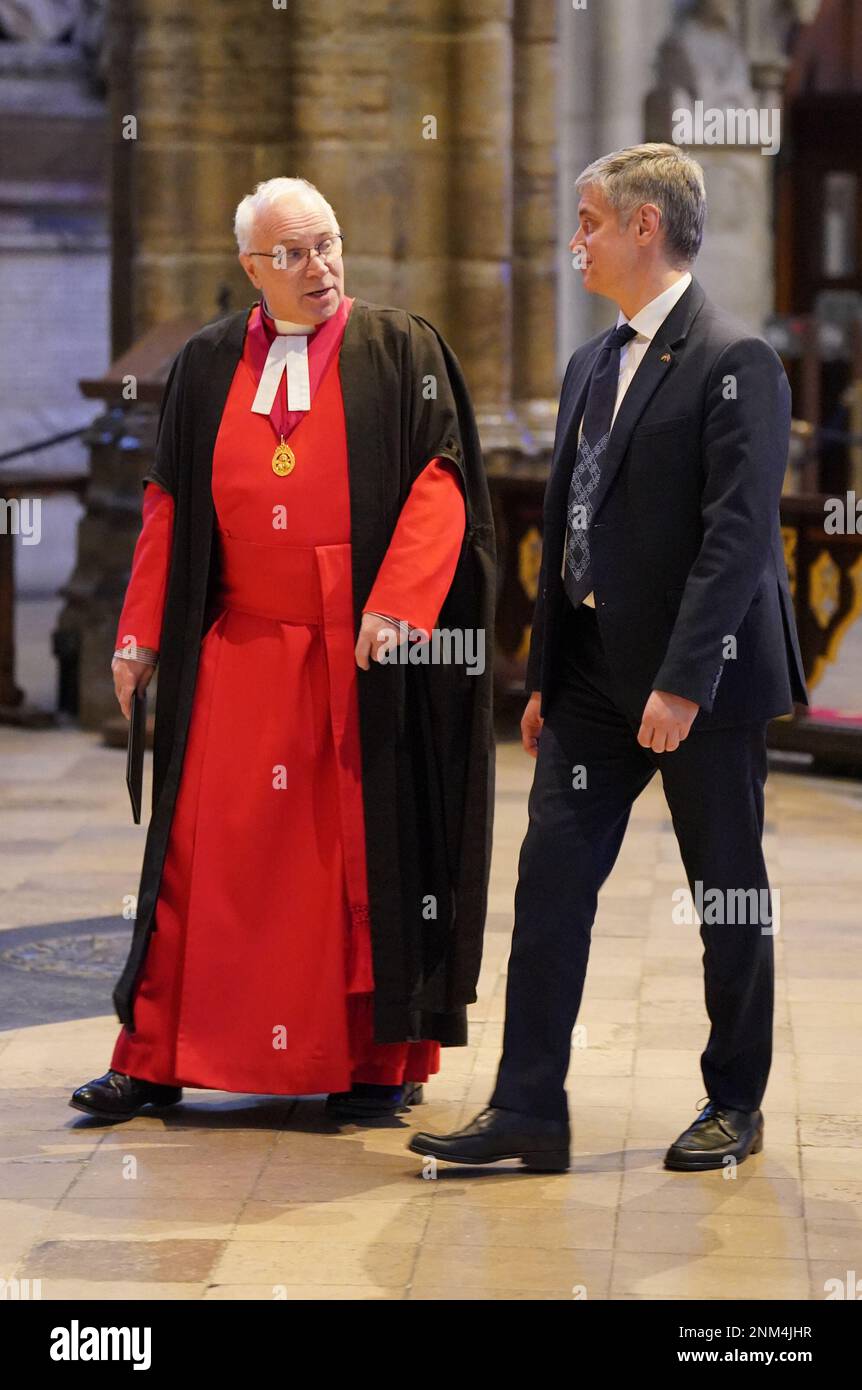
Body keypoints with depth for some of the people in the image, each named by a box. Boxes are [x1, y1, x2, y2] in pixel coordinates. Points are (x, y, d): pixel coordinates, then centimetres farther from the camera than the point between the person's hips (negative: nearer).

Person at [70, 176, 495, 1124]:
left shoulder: (402, 352, 1)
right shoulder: (206, 367, 10)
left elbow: (440, 483, -7)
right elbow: (167, 506, 13)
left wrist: (396, 606, -19)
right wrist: (141, 634, 7)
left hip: (367, 655, -2)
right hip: (235, 651, 3)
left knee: (372, 851, 2)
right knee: (207, 847, 3)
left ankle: (379, 1060, 12)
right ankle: (157, 1060, 8)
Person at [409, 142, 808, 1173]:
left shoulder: (734, 362, -12)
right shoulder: (592, 364, 14)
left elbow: (738, 534, -19)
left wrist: (682, 681, -24)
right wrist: (544, 674, 14)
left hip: (701, 673, -8)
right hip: (595, 666, 8)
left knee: (727, 892, 5)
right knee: (552, 874, 1)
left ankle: (735, 1105, 18)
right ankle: (528, 1109, 2)